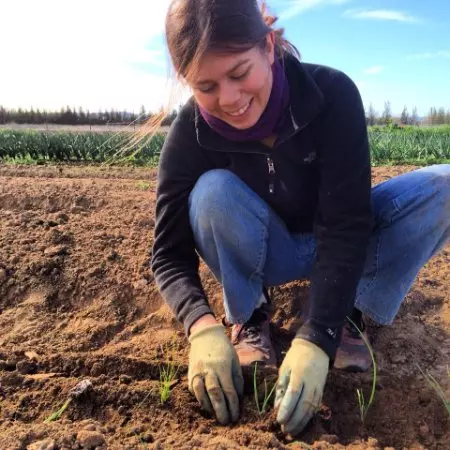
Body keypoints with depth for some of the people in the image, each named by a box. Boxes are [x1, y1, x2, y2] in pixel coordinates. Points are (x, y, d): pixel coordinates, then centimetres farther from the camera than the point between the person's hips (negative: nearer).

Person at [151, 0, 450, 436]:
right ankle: (249, 316, -8)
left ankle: (346, 312, -9)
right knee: (212, 191, -32)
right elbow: (169, 252, -21)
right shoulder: (191, 134, -22)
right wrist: (202, 326, -41)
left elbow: (346, 224, -30)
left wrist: (316, 339, -39)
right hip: (266, 251, 0)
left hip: (334, 241, 1)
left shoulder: (332, 94, -26)